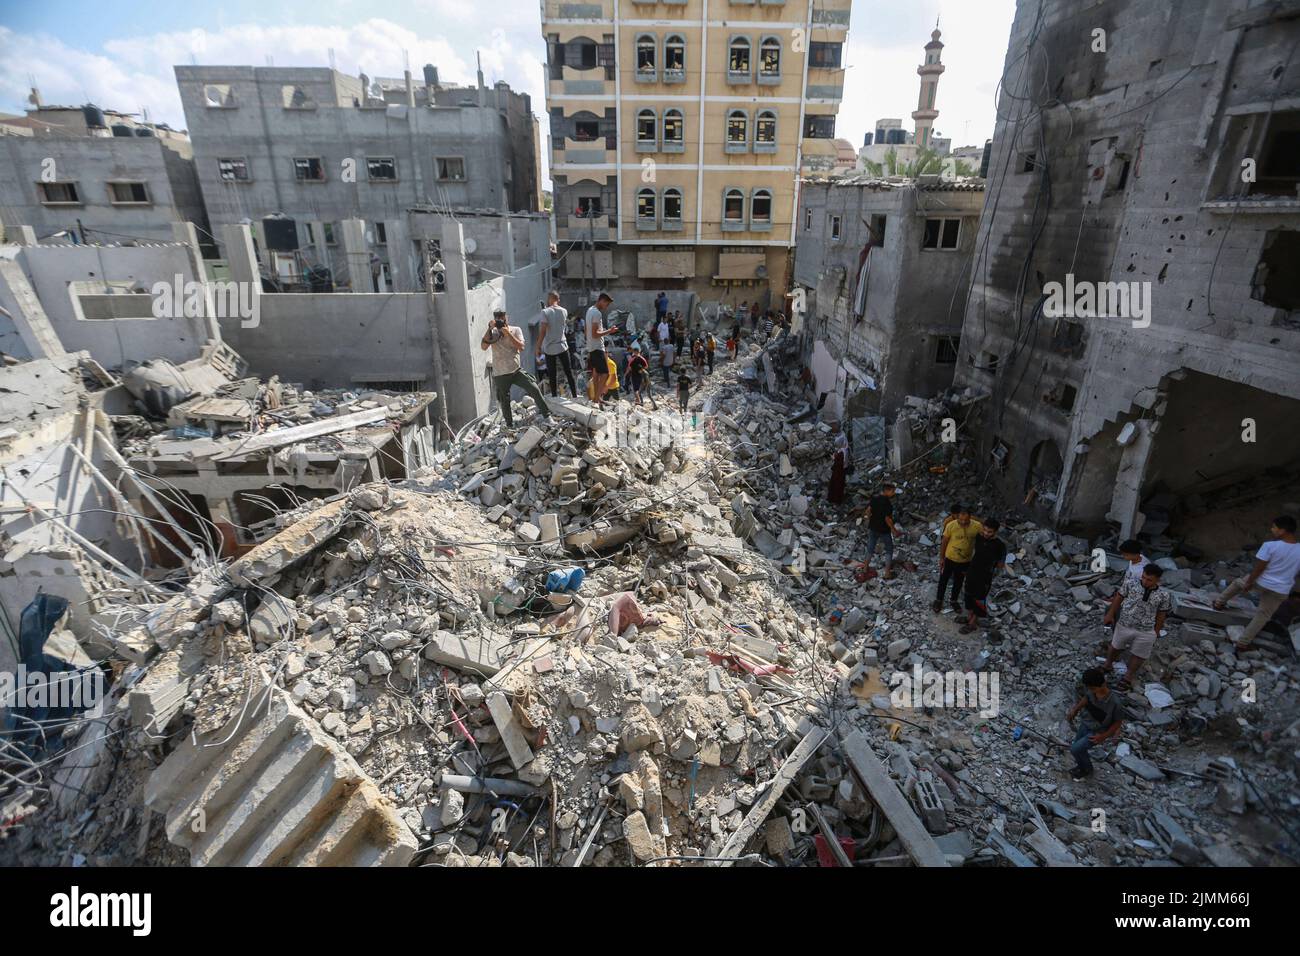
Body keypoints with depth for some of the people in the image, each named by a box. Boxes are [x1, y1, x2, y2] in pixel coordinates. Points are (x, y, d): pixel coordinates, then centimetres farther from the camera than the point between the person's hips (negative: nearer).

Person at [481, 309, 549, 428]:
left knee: (534, 389, -13)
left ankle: (546, 415, -2)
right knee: (504, 402, 9)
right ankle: (510, 425, 28)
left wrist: (509, 334, -18)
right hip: (500, 375, 0)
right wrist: (490, 329, -19)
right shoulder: (492, 333, 2)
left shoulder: (516, 330, 2)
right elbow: (484, 346, -15)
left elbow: (521, 347, -11)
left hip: (516, 370, 0)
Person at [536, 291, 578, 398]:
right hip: (562, 346, 3)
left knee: (552, 375, 4)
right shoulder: (564, 311, 4)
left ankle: (555, 396, 7)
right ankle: (575, 395, 10)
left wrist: (538, 347, -8)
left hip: (549, 348, -3)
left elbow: (543, 331, -15)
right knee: (569, 372, 8)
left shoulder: (545, 312, -10)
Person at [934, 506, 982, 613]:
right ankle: (939, 600, 40)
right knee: (943, 580, 17)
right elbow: (944, 542, -10)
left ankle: (954, 600, 45)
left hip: (965, 561, 1)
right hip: (950, 558, -1)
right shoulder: (950, 525, -24)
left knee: (959, 581, 22)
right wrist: (941, 558, -3)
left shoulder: (977, 526, -21)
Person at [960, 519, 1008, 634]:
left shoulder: (1000, 545, -23)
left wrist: (992, 575, 2)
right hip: (971, 572, 5)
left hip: (985, 577, -5)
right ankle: (969, 616, 41)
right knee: (969, 595, 20)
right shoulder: (979, 537, -9)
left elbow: (1001, 564, -10)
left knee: (979, 600, 9)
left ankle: (973, 624, 25)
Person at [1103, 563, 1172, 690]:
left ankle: (1129, 676, 37)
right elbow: (1118, 598, 1)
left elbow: (1160, 616, 3)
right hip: (1123, 625, 0)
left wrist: (1156, 633, 7)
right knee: (1115, 646, 20)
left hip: (1146, 632, 0)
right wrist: (1110, 614, 3)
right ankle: (1108, 664, 46)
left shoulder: (1163, 595, -7)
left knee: (1138, 655, 15)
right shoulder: (1130, 584, -9)